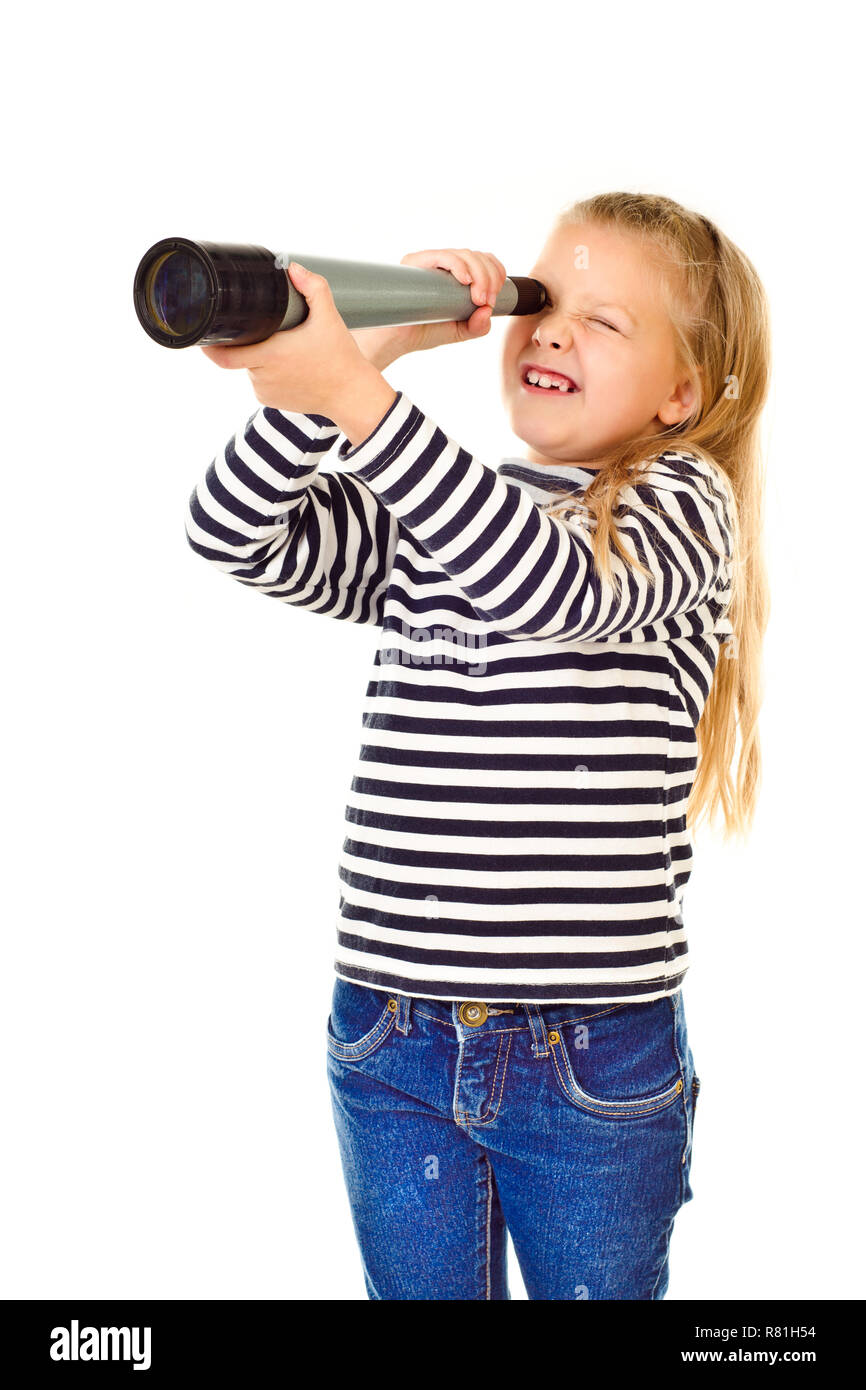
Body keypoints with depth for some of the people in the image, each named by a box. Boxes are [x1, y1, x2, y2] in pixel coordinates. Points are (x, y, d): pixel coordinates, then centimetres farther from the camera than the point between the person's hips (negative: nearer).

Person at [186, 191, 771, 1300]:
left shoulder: (684, 501, -4)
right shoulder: (419, 520, 9)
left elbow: (563, 586, -26)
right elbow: (234, 532, -5)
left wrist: (353, 398, -34)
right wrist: (375, 339, -14)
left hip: (597, 1057, -3)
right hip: (391, 1042, 4)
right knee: (418, 1291, 18)